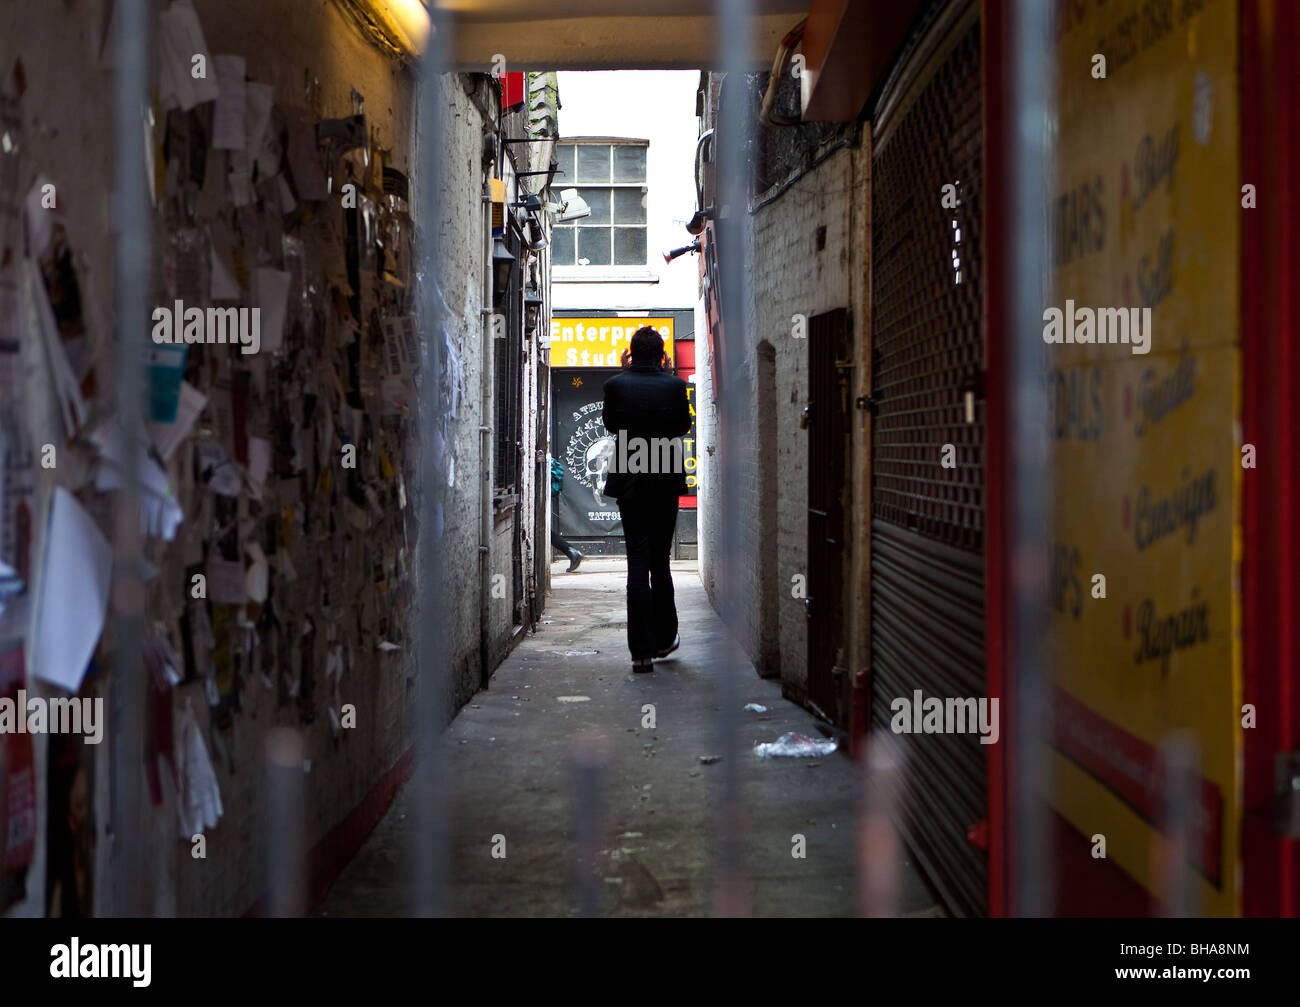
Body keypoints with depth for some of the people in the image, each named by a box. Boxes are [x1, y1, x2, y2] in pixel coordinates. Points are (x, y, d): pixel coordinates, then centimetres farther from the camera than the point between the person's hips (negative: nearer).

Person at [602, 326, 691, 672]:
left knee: (637, 563, 0)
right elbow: (684, 426, 6)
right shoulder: (674, 384, -7)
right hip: (666, 483, 0)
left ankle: (642, 650, -6)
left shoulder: (616, 384, -7)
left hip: (629, 482, 0)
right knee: (660, 561, 14)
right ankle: (664, 638, 22)